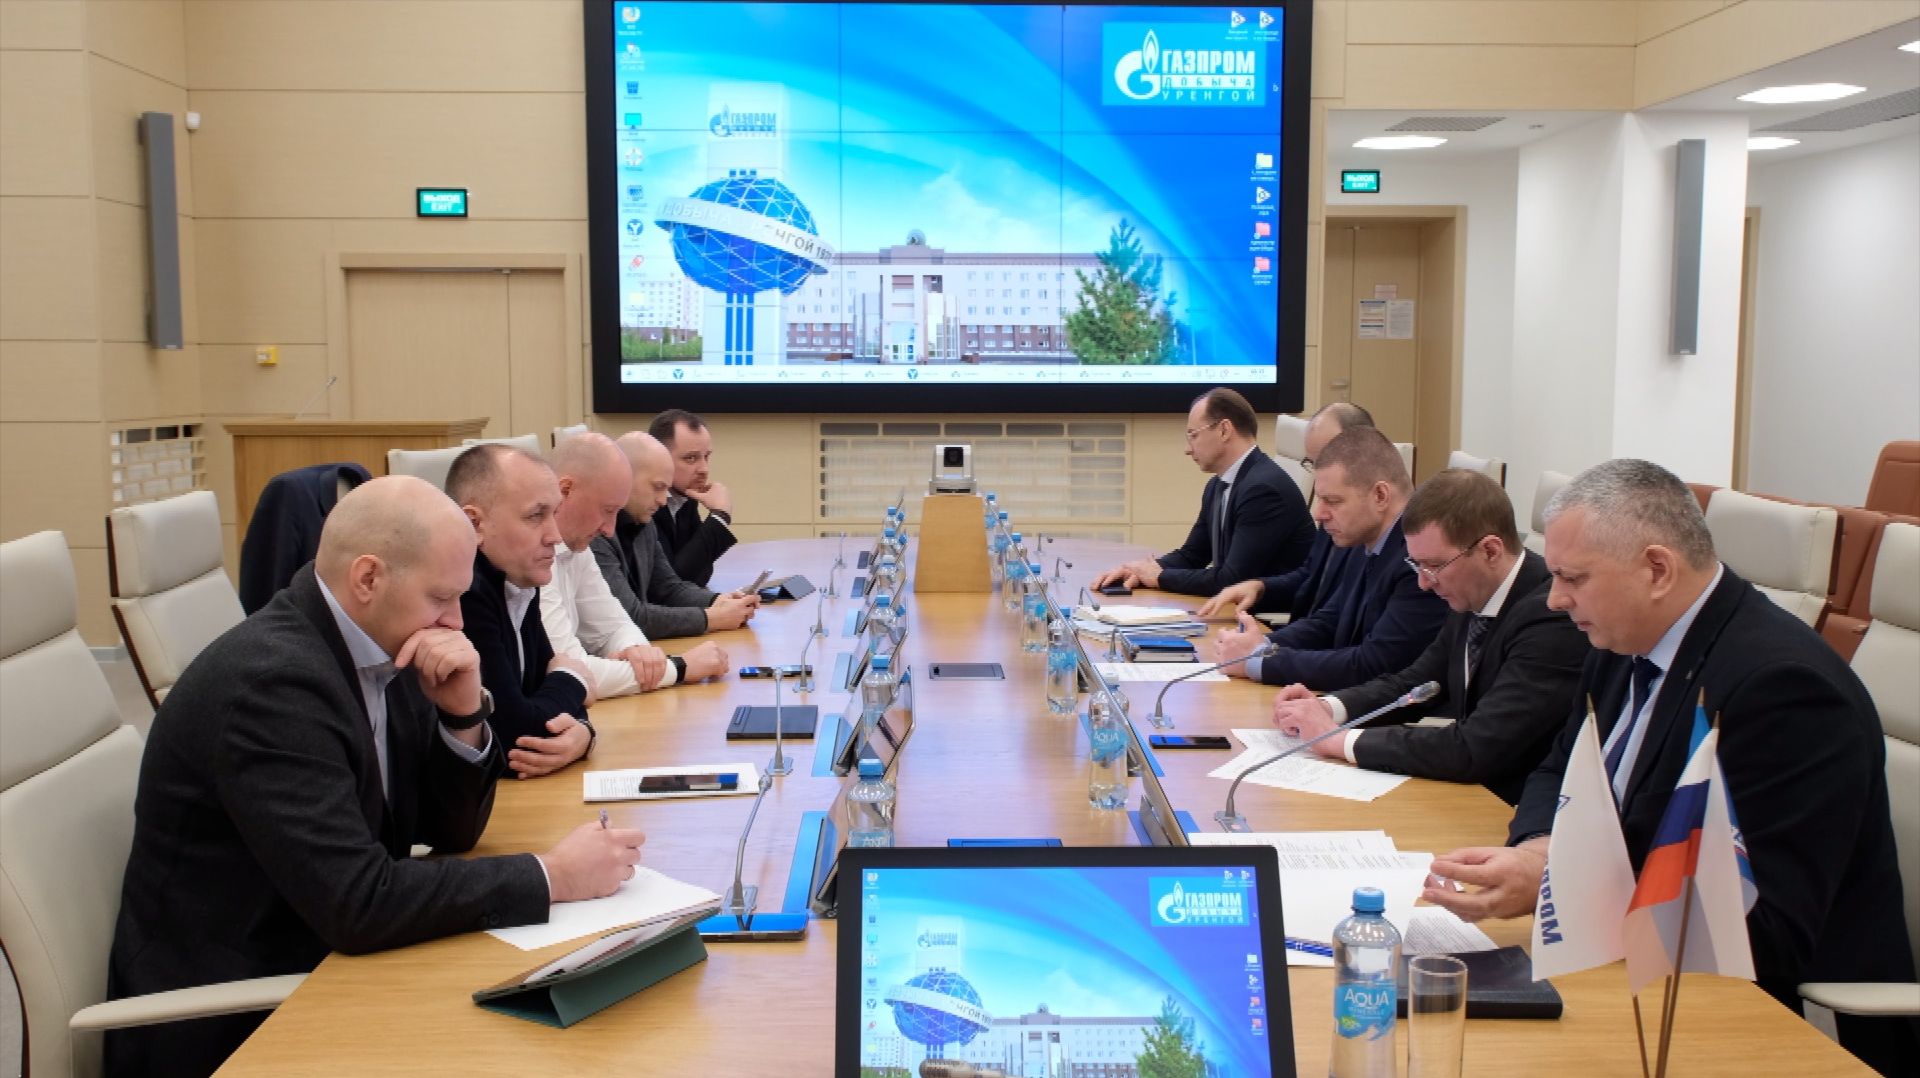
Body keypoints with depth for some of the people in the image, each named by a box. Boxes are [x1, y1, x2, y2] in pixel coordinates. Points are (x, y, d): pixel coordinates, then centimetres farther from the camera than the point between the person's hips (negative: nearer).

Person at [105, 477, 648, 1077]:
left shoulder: (384, 651, 0)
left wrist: (464, 712, -11)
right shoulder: (271, 679, -24)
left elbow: (452, 830, 7)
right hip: (227, 1026, -7)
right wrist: (552, 877, -23)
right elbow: (357, 903, -29)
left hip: (321, 968, 7)